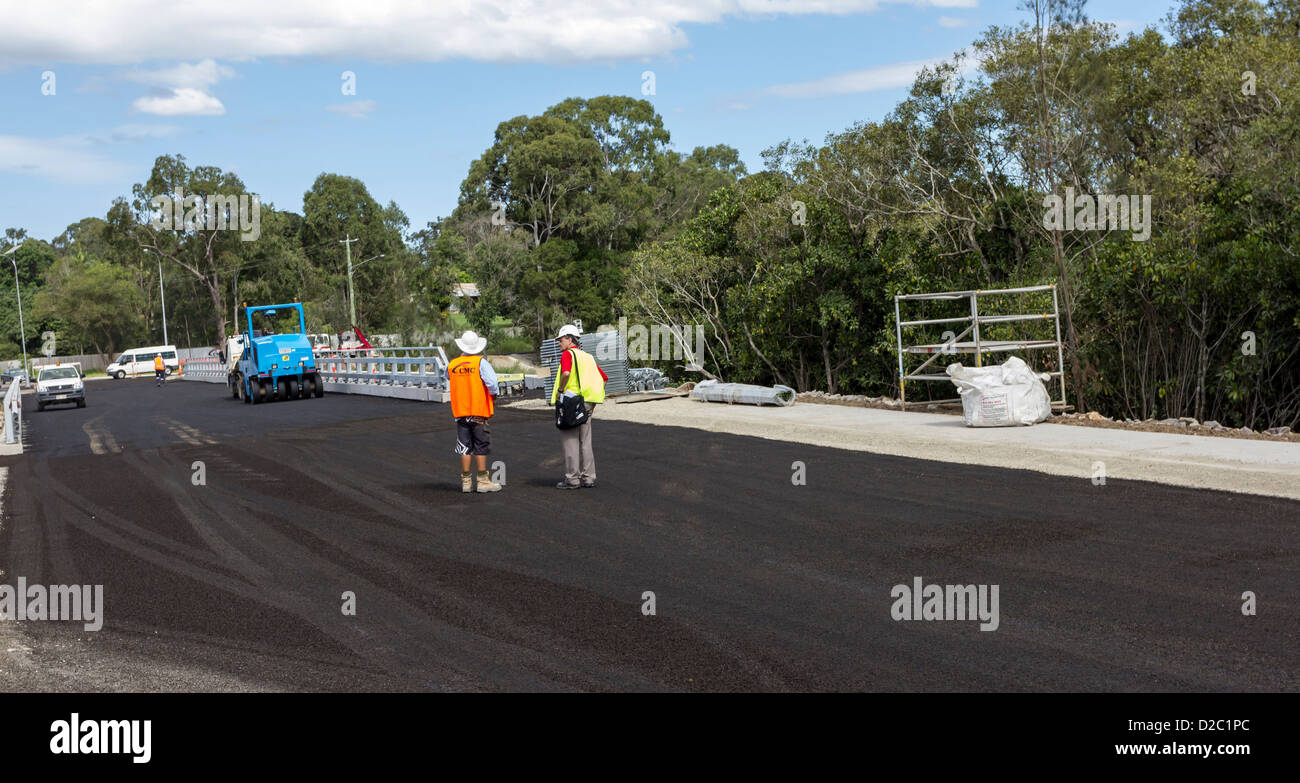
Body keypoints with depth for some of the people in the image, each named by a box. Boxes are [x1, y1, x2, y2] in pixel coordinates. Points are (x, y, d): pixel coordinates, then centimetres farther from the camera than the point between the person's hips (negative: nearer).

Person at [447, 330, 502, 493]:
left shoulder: (452, 365, 4)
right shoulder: (480, 362, -9)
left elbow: (447, 377, 25)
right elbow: (492, 382, -20)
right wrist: (494, 394, 0)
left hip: (460, 411, 4)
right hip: (479, 410, -4)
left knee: (465, 446, 8)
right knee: (481, 446, 2)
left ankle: (466, 481, 9)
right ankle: (483, 481, 3)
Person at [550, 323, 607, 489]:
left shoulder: (568, 354, -7)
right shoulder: (587, 356, 16)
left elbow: (566, 373, -28)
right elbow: (604, 378, 19)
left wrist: (560, 390, -14)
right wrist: (594, 400, 18)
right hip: (587, 404, 7)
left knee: (570, 441, -2)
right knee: (585, 441, 12)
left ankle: (572, 479, -1)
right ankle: (588, 477, 13)